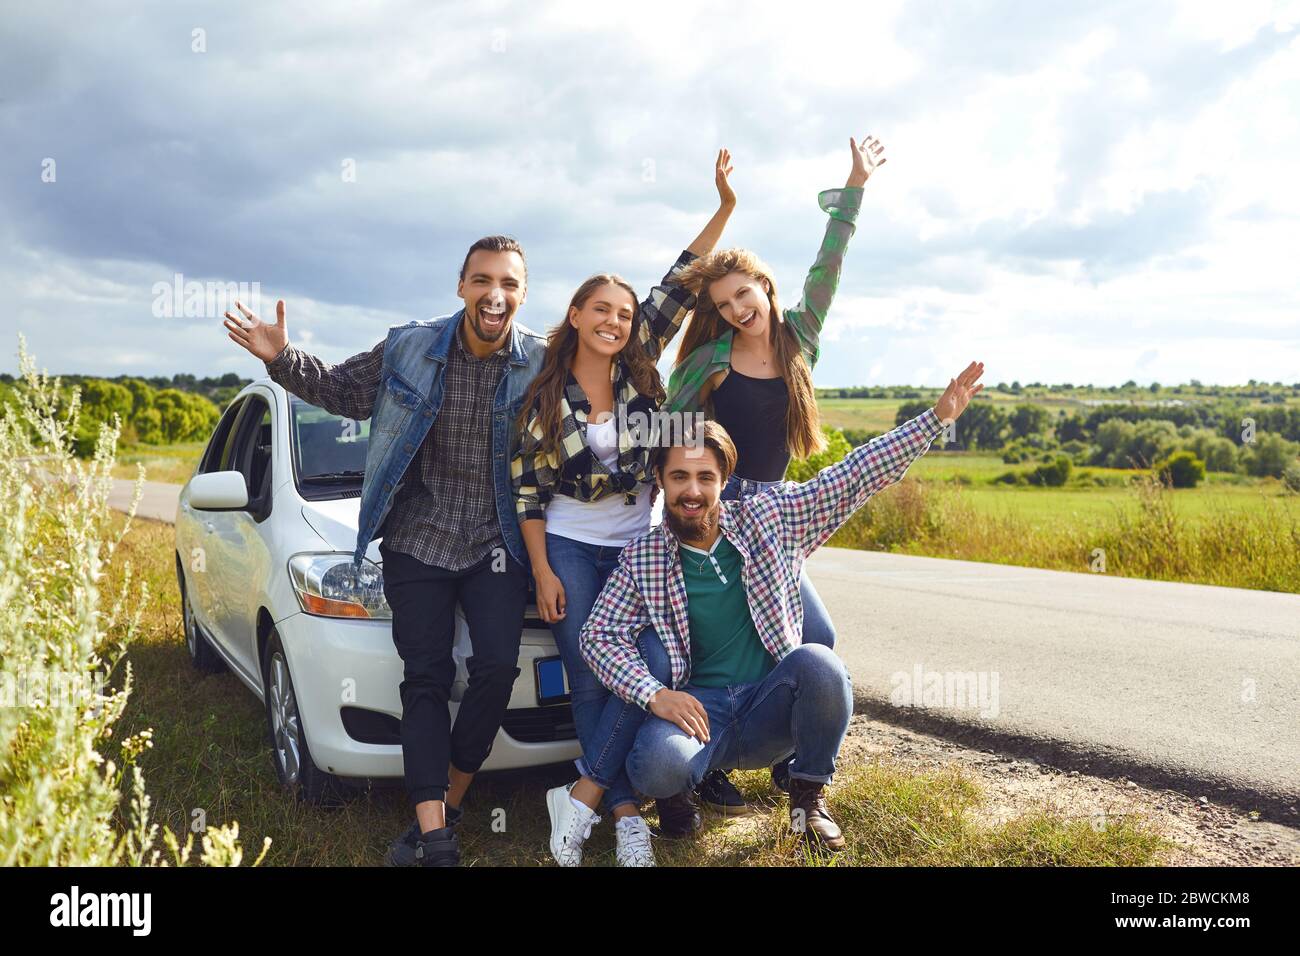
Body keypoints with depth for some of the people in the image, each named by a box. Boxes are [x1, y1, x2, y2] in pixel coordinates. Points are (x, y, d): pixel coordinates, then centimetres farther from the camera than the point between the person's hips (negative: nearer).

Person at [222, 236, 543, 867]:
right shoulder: (410, 348, -1)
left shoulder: (543, 362, -5)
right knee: (424, 678, -4)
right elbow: (344, 391, 12)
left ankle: (446, 805, 6)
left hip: (497, 547, -1)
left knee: (496, 667, -14)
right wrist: (283, 360, -2)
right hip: (417, 542, 1)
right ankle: (434, 834, -5)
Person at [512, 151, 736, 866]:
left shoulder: (639, 375, 1)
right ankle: (626, 813, 3)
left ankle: (582, 796, -6)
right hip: (568, 548, -2)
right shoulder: (543, 397, -4)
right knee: (589, 682, -6)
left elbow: (676, 290, -3)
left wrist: (724, 208, -6)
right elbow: (526, 490, -2)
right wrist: (543, 572, -7)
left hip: (636, 545, 2)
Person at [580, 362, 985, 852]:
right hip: (698, 706, -1)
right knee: (659, 765, -34)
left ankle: (808, 791, -3)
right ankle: (684, 782, 8)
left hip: (771, 703, 2)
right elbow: (598, 635, -4)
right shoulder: (641, 559, 0)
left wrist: (937, 416, -3)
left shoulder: (770, 517, 1)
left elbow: (854, 476, 1)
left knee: (819, 662, -31)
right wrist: (655, 694, -20)